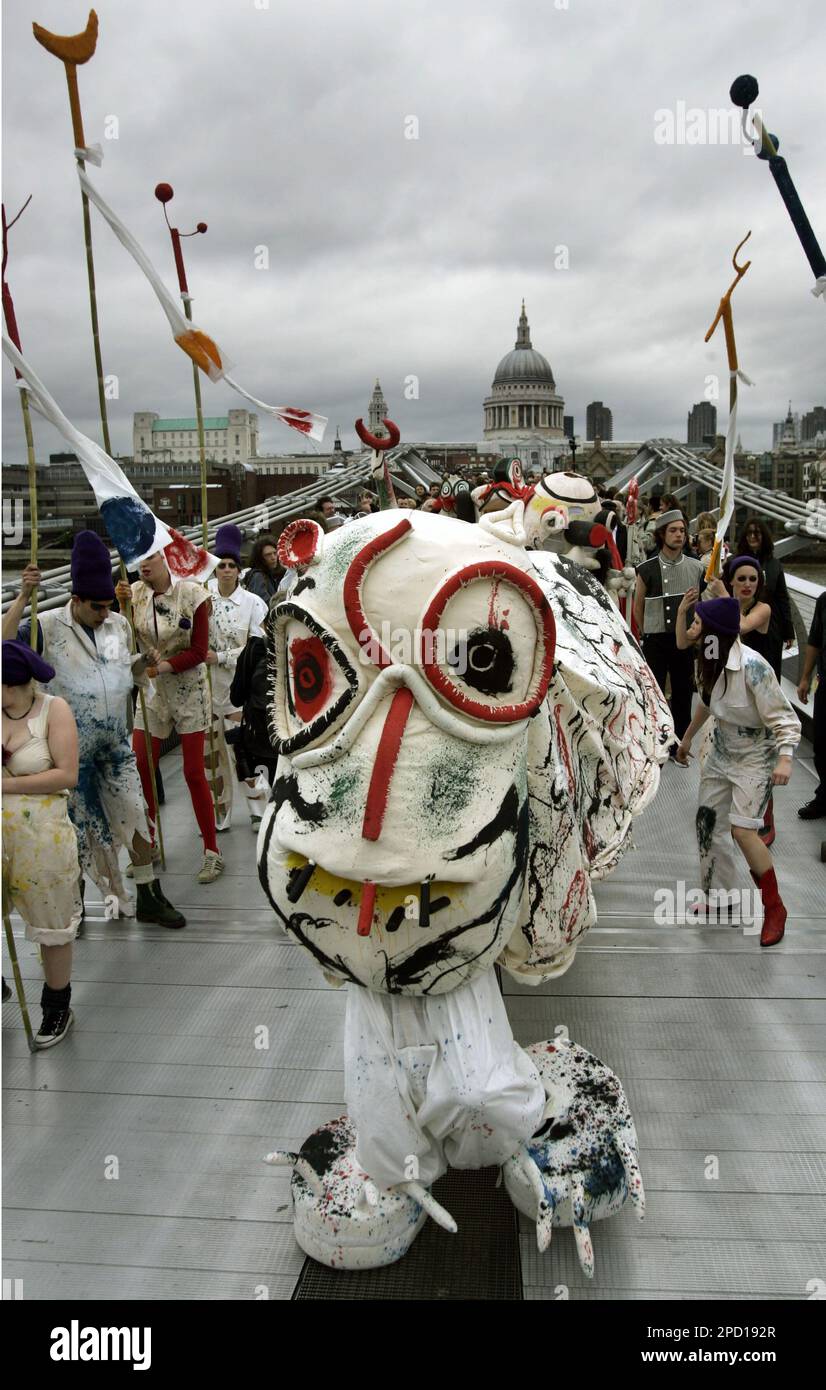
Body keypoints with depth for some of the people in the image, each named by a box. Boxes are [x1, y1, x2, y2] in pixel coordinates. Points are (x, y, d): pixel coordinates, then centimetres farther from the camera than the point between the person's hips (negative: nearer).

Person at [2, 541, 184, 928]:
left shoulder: (119, 623, 5)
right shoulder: (50, 626, -9)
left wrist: (145, 660, -3)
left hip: (116, 742, 4)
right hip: (73, 745, -4)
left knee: (135, 815, 3)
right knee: (77, 821, 8)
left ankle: (148, 897, 13)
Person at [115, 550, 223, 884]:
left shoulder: (191, 593, -12)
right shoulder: (135, 593, -2)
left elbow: (199, 651, -12)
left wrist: (162, 666, -24)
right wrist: (121, 605, -22)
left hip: (188, 692, -3)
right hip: (151, 691, 4)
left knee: (194, 773, -1)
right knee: (140, 769, 2)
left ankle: (212, 852, 11)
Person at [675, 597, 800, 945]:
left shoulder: (752, 666, -28)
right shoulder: (710, 660, -6)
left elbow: (784, 717, -23)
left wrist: (784, 759, -37)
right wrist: (687, 737, 26)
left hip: (755, 757, -8)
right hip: (722, 752, 8)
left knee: (742, 829, -16)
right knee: (707, 821, 9)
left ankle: (775, 908, 2)